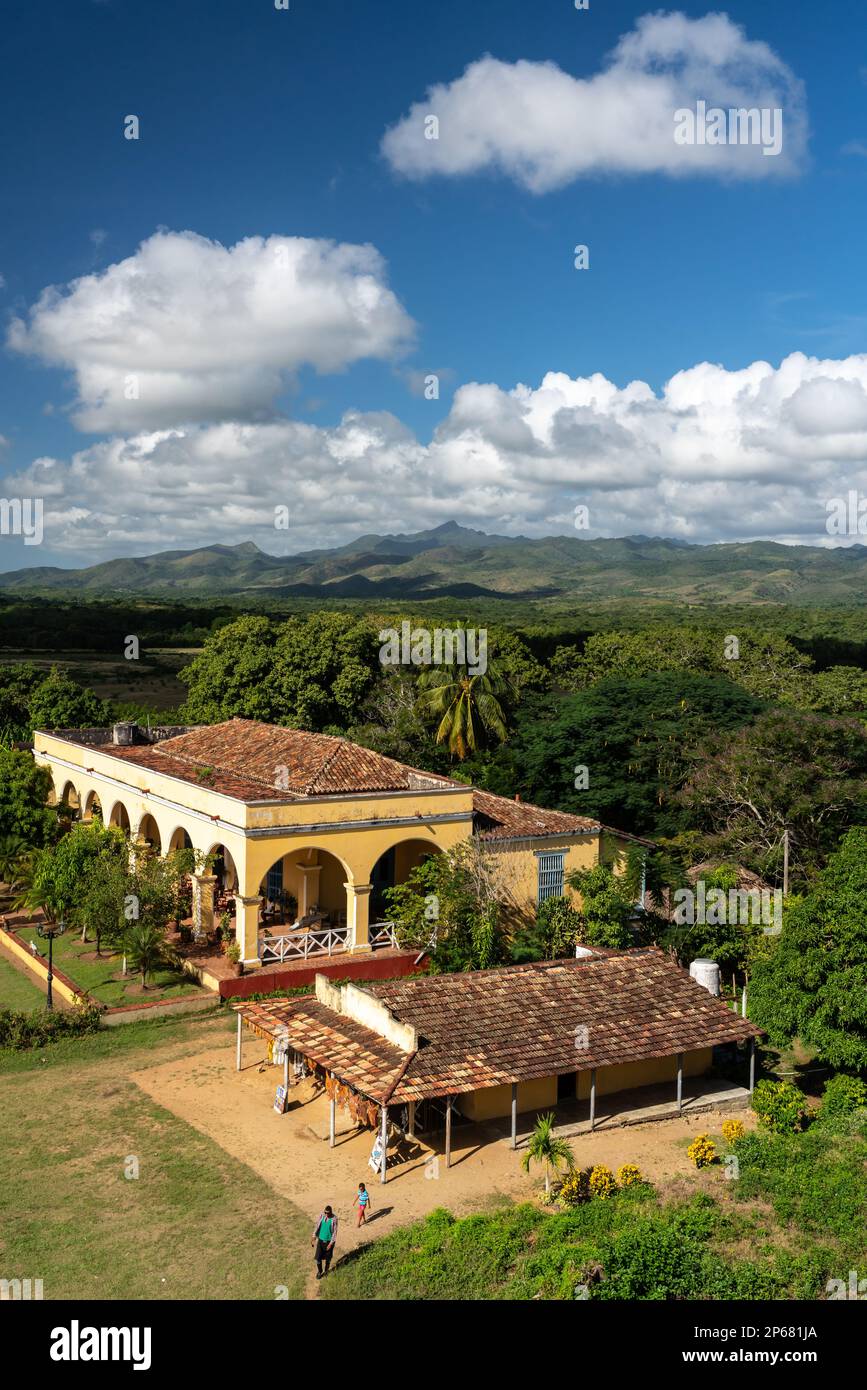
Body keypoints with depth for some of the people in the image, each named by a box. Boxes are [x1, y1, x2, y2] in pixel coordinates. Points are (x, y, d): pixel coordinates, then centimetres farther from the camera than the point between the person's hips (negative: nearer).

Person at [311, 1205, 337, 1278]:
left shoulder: (334, 1219, -22)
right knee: (318, 1257, 4)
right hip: (321, 1239, 3)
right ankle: (319, 1271, 29)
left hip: (329, 1241, -3)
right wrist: (314, 1238, 0)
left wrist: (331, 1243, -16)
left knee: (327, 1257, 15)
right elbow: (317, 1226, -1)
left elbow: (335, 1232, -16)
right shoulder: (322, 1216, -11)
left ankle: (326, 1270, 41)